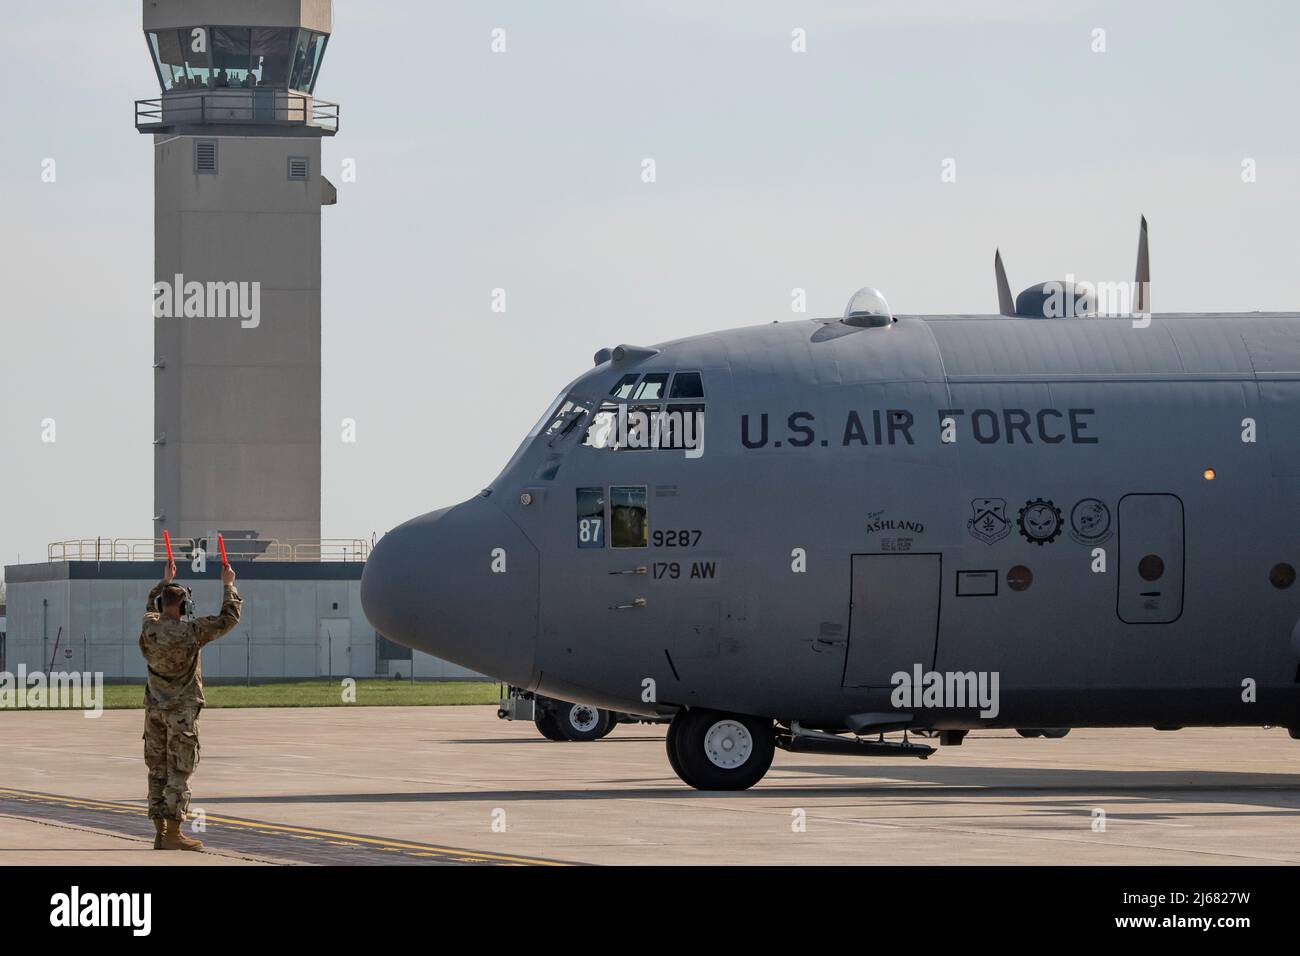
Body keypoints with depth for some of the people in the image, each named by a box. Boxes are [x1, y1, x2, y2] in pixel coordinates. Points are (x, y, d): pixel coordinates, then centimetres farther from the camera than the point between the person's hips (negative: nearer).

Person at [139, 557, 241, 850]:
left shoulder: (149, 628, -2)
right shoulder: (190, 632, -16)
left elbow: (152, 607, 24)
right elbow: (228, 618, -8)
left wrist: (165, 581, 35)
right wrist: (228, 585, 4)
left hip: (154, 709, 6)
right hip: (181, 711, -6)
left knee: (157, 769, 9)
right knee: (179, 772, -5)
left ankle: (160, 831, 11)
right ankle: (173, 833, -9)